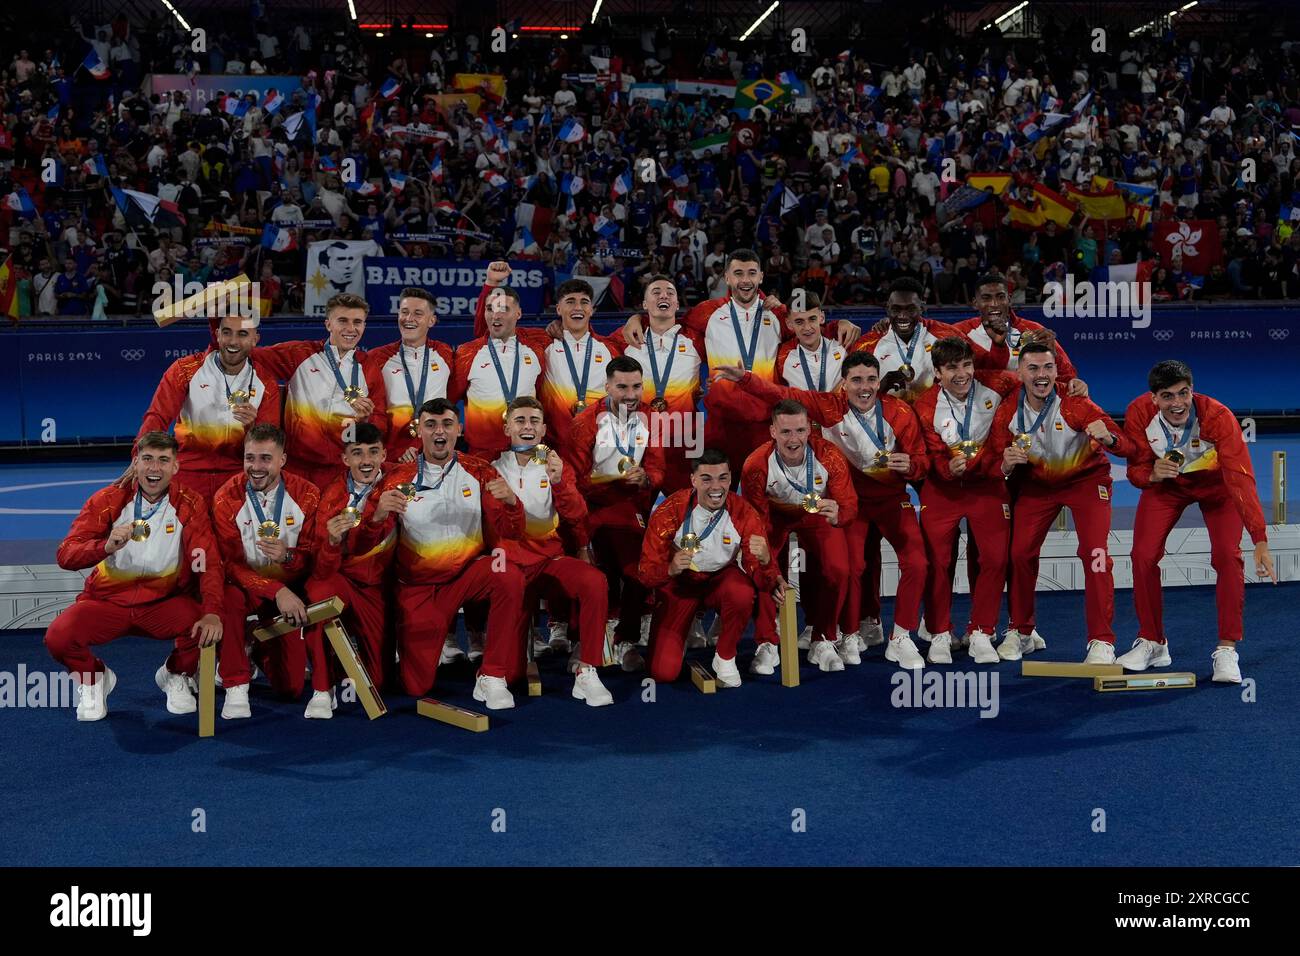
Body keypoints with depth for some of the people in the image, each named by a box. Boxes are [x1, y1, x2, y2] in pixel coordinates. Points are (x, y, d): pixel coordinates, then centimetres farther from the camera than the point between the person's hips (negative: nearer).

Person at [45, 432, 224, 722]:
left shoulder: (189, 504, -6)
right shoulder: (108, 500, -8)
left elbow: (209, 562, -14)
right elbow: (65, 556, -16)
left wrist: (212, 612, -32)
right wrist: (107, 546, -38)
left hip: (165, 601, 0)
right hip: (108, 599, 0)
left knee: (206, 628, -30)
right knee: (58, 636, -28)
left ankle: (174, 676, 8)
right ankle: (94, 679, 10)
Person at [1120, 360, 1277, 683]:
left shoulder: (1218, 417, -36)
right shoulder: (1139, 413, -27)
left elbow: (1240, 478, -41)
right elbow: (1135, 470, -15)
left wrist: (1260, 540, -47)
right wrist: (1152, 474, -41)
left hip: (1216, 482, -2)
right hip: (1166, 483, 2)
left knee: (1227, 556, -19)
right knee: (1143, 555, -10)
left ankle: (1227, 651, -7)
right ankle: (1152, 643, 8)